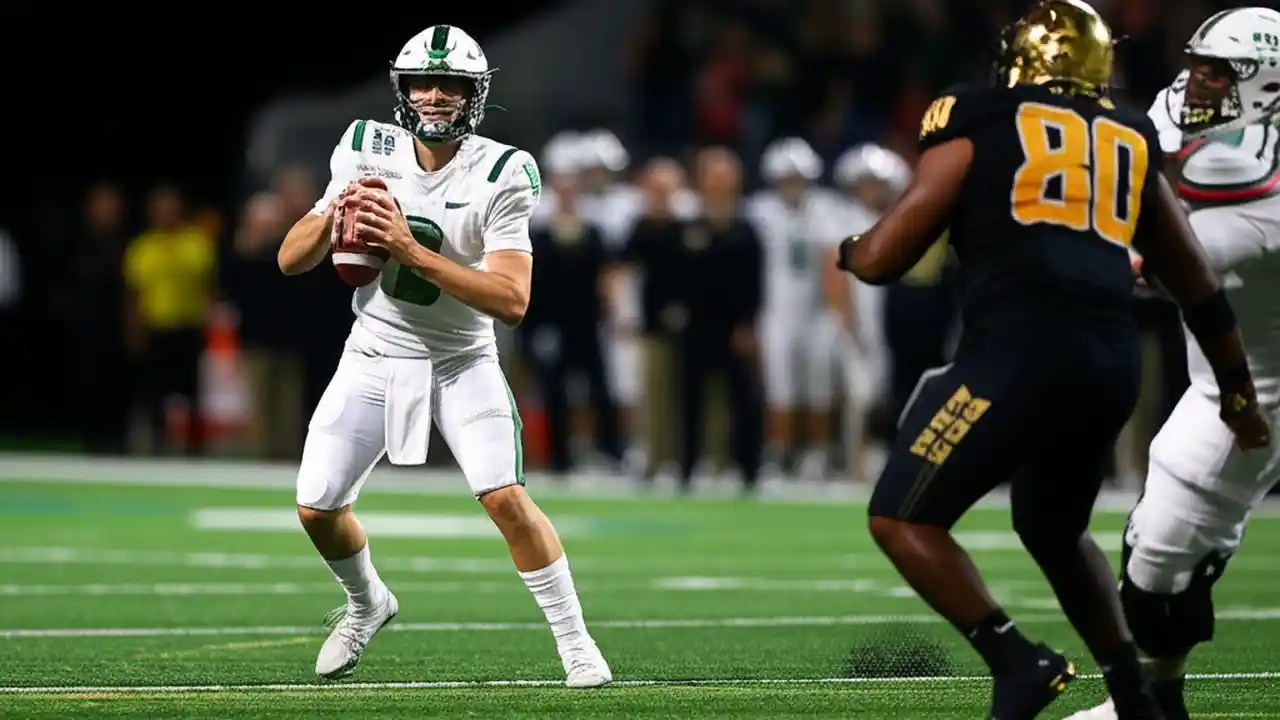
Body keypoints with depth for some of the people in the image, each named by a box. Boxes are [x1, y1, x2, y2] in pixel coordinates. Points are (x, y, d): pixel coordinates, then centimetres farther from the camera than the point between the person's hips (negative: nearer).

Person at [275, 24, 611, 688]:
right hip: (376, 356, 3)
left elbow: (512, 300, -26)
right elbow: (290, 261, -3)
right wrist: (333, 214, -25)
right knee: (317, 508, -1)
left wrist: (411, 249, -32)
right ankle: (367, 604, 30)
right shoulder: (367, 152, -6)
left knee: (504, 496, -20)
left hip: (462, 360, -3)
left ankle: (574, 640, -6)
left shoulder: (500, 175, -16)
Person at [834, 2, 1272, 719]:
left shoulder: (977, 128, 8)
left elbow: (881, 259, 7)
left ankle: (1016, 659, -10)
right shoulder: (1132, 142, 21)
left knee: (903, 518, 4)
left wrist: (851, 251, 31)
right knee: (1055, 529, 28)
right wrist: (1238, 387, 39)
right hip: (1113, 363, 6)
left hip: (1021, 350, -6)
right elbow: (1197, 283, 27)